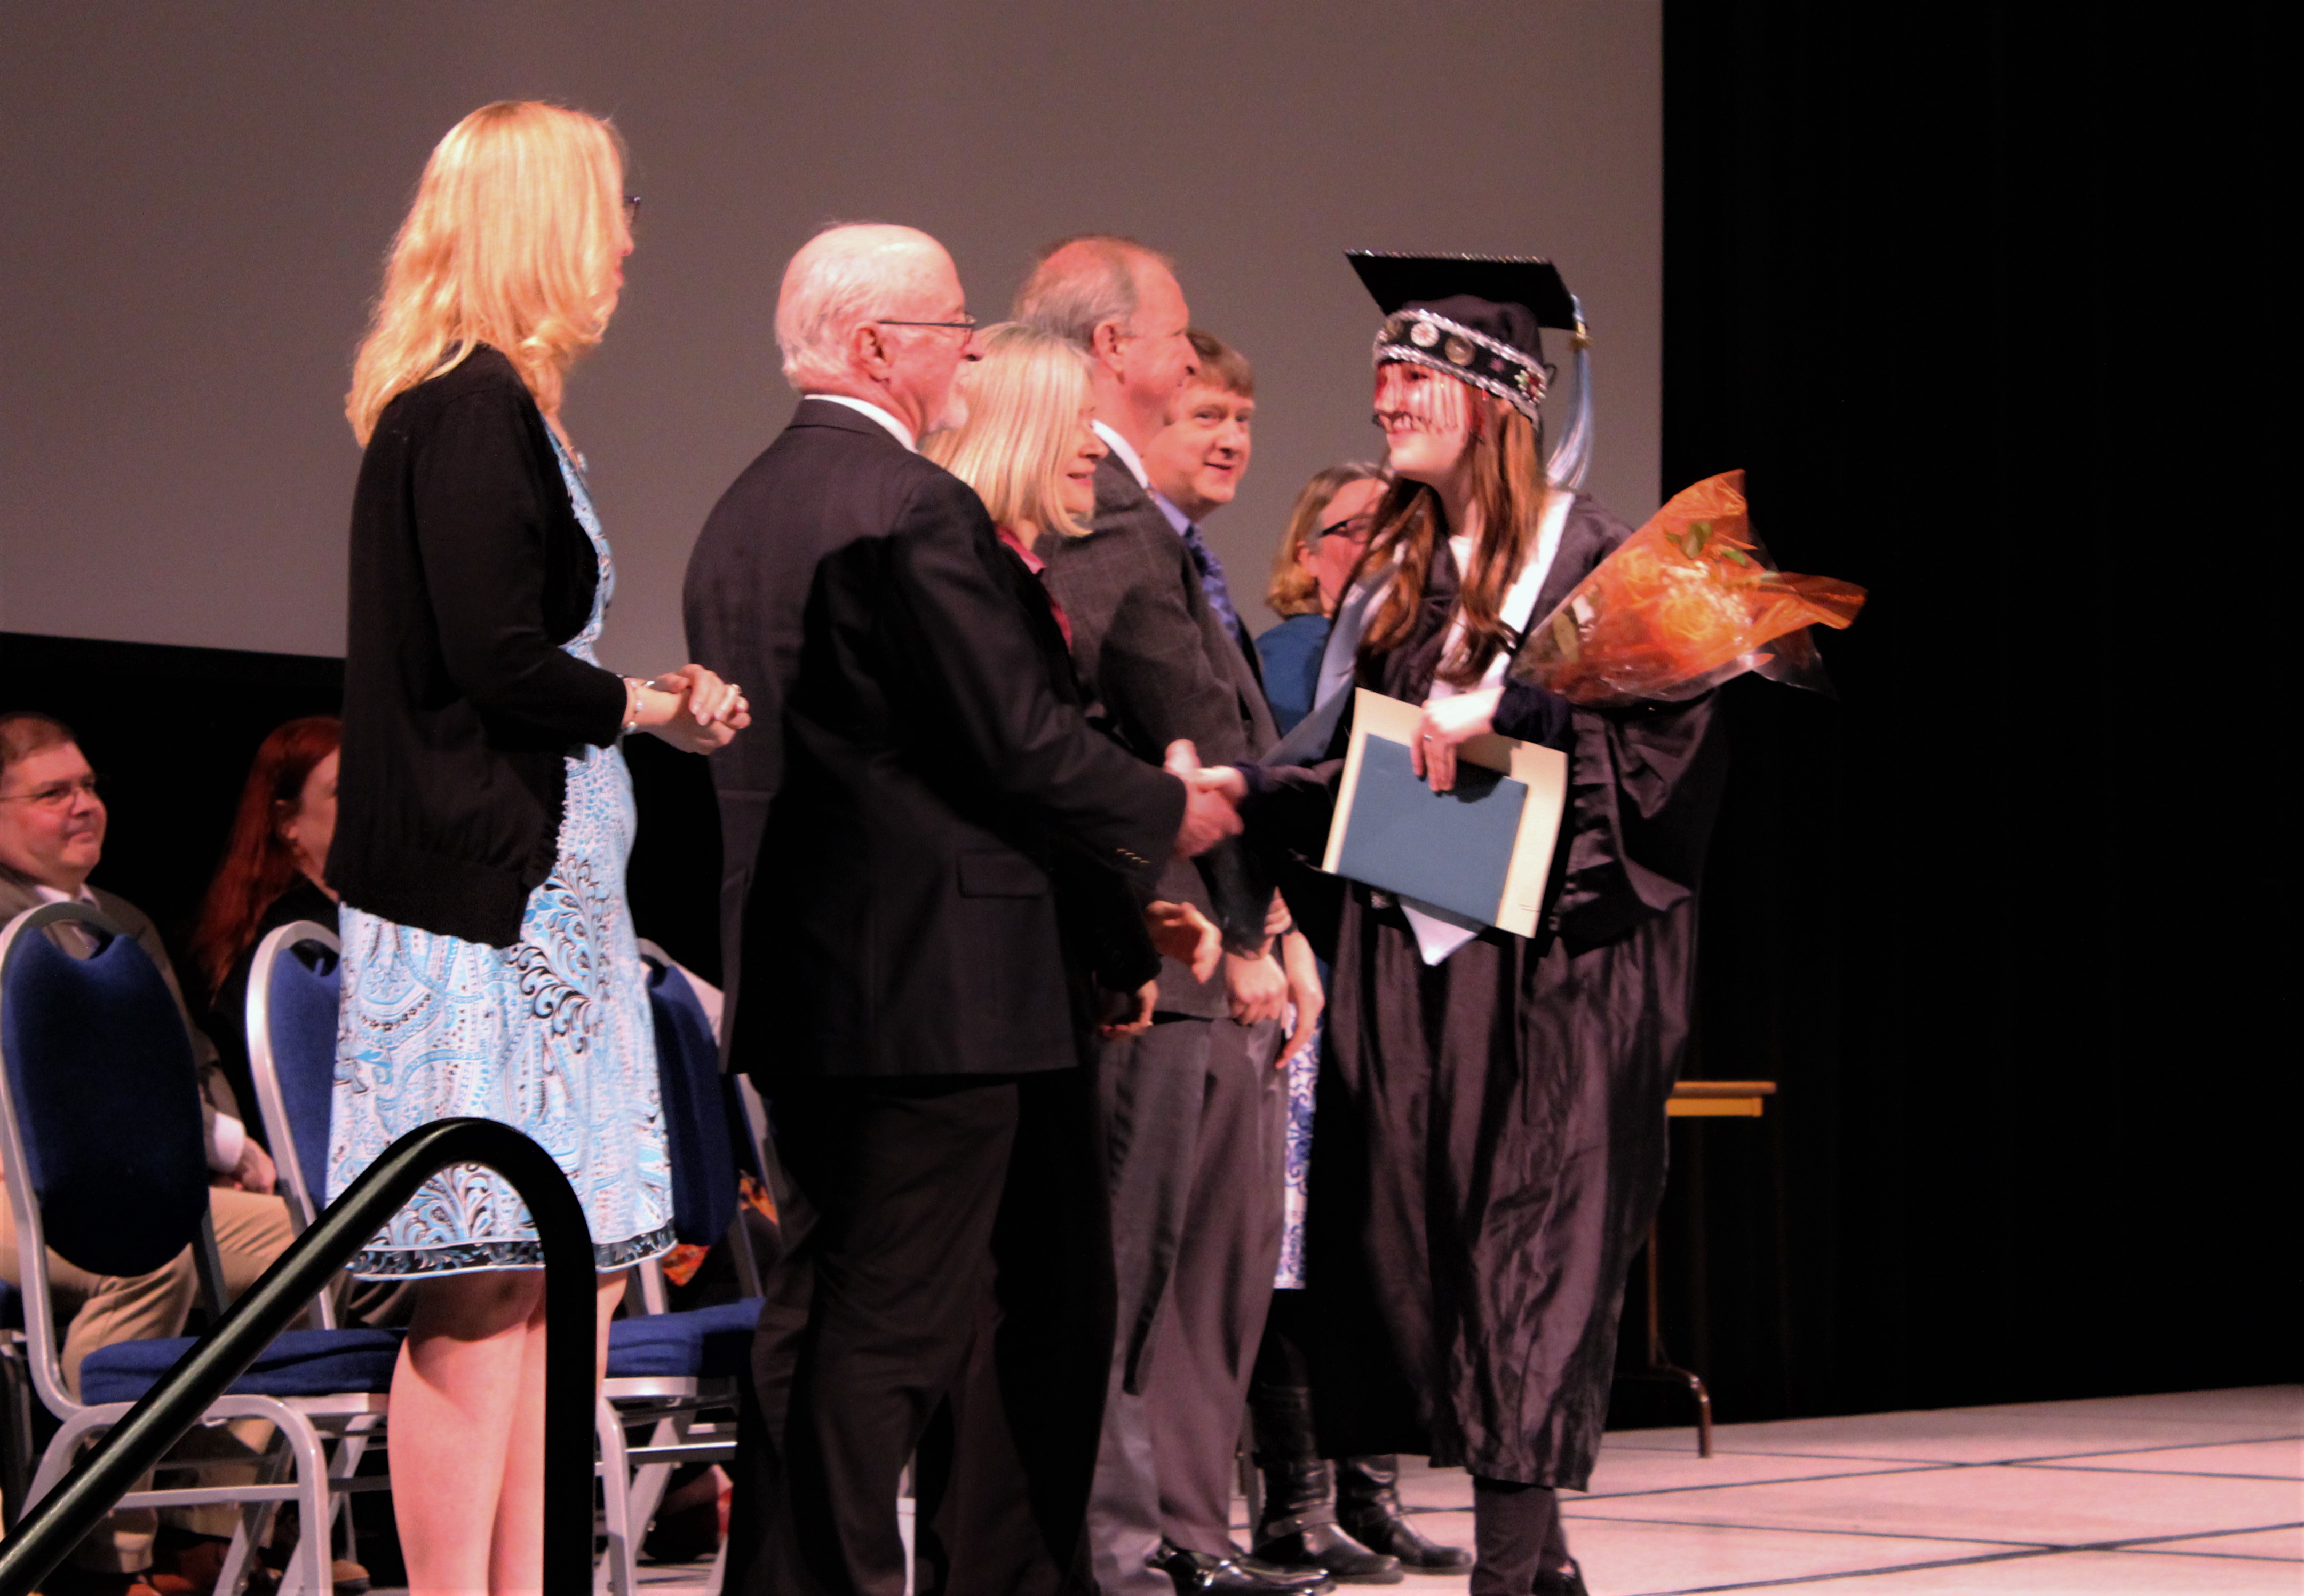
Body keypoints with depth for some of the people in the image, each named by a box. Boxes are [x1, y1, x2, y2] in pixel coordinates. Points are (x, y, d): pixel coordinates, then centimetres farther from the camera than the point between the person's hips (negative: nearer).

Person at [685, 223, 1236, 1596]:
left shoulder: (745, 512, 14)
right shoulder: (916, 509, -16)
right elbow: (1023, 741, -17)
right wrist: (1171, 812, -1)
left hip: (800, 974, 10)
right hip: (938, 986, -10)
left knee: (824, 1305, 16)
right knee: (893, 1324, -4)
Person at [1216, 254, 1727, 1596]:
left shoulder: (1584, 553, -3)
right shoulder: (1393, 570, 16)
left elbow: (1671, 729, -13)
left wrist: (1504, 706, -20)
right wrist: (1245, 793, 5)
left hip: (1544, 959, -6)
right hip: (1407, 956, 7)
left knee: (1528, 1253, -7)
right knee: (1416, 1244, 4)